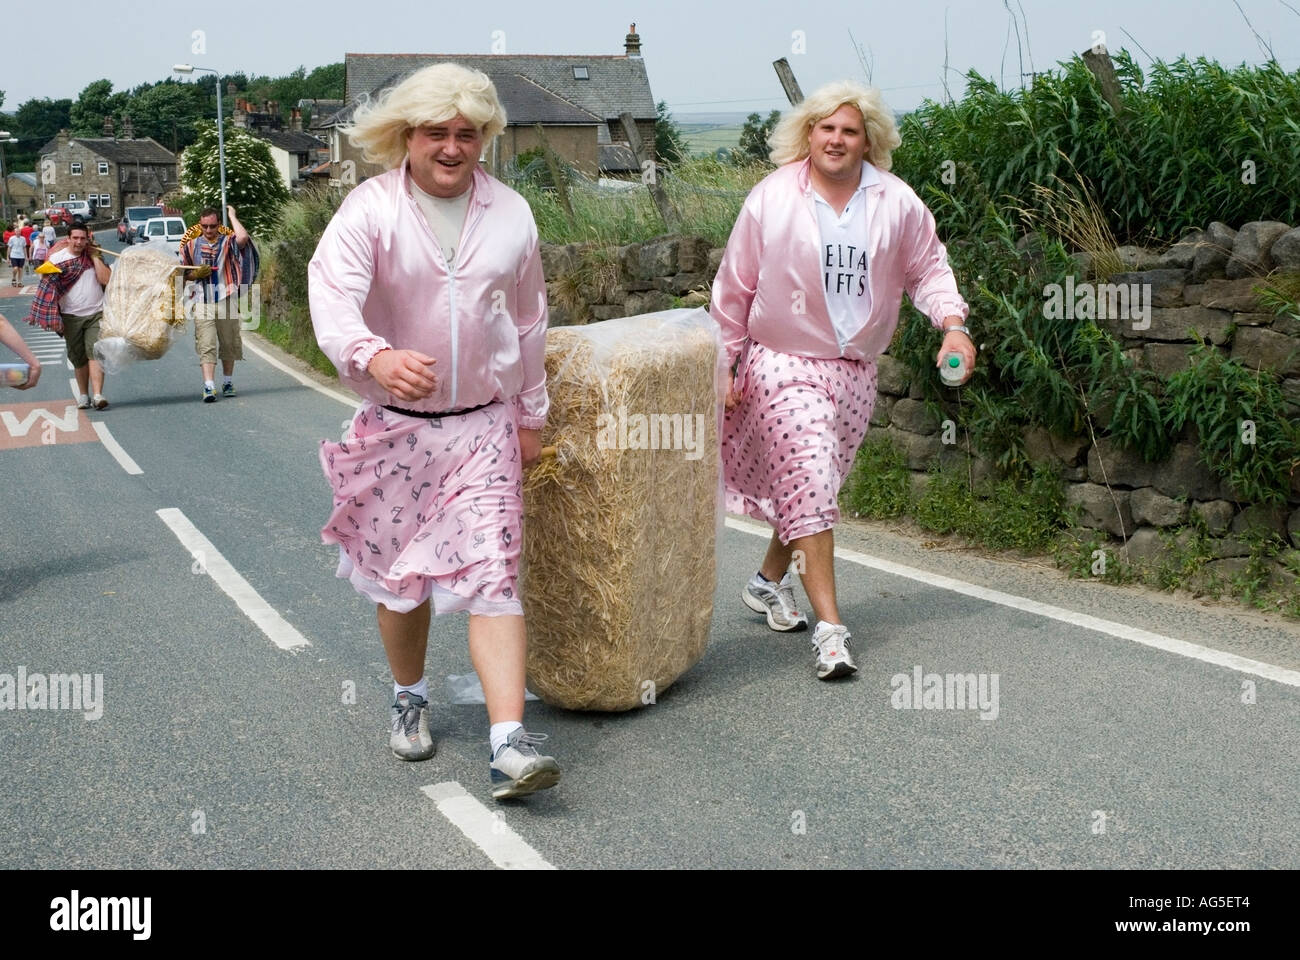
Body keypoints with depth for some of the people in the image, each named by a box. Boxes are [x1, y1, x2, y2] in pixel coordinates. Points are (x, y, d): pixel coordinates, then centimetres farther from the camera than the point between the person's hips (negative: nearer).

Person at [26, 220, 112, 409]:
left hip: (96, 315, -1)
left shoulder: (94, 257, 3)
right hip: (71, 316, 1)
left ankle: (97, 394, -21)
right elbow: (47, 284, 4)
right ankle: (83, 395, 20)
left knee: (95, 353, -14)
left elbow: (106, 280, -10)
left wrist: (95, 257, -10)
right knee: (78, 358, 8)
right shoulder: (56, 257, 1)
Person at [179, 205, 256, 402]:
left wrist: (232, 216, -10)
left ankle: (228, 382, 26)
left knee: (229, 343, 10)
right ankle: (208, 387, -17)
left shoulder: (227, 242, 1)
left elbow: (243, 237, -23)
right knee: (206, 346, -9)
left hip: (226, 300, -1)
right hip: (203, 303, 1)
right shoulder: (191, 245, 9)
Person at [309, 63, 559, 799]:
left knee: (492, 575, -10)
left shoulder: (511, 213, 3)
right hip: (396, 426, -1)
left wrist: (530, 416, 17)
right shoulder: (370, 210, -8)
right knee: (400, 577, 12)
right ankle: (410, 698, 38)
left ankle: (510, 743, -14)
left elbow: (529, 320, 14)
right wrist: (374, 357, -46)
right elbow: (332, 295, -25)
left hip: (485, 424, 1)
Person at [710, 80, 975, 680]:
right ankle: (829, 627, -11)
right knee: (809, 485, -13)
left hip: (856, 369, 4)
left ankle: (769, 581, 39)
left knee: (812, 488, 14)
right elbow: (734, 290, 1)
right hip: (784, 365, -4)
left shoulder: (896, 203, 1)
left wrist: (952, 323, -6)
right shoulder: (771, 200, -6)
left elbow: (927, 269, 11)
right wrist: (726, 365, 2)